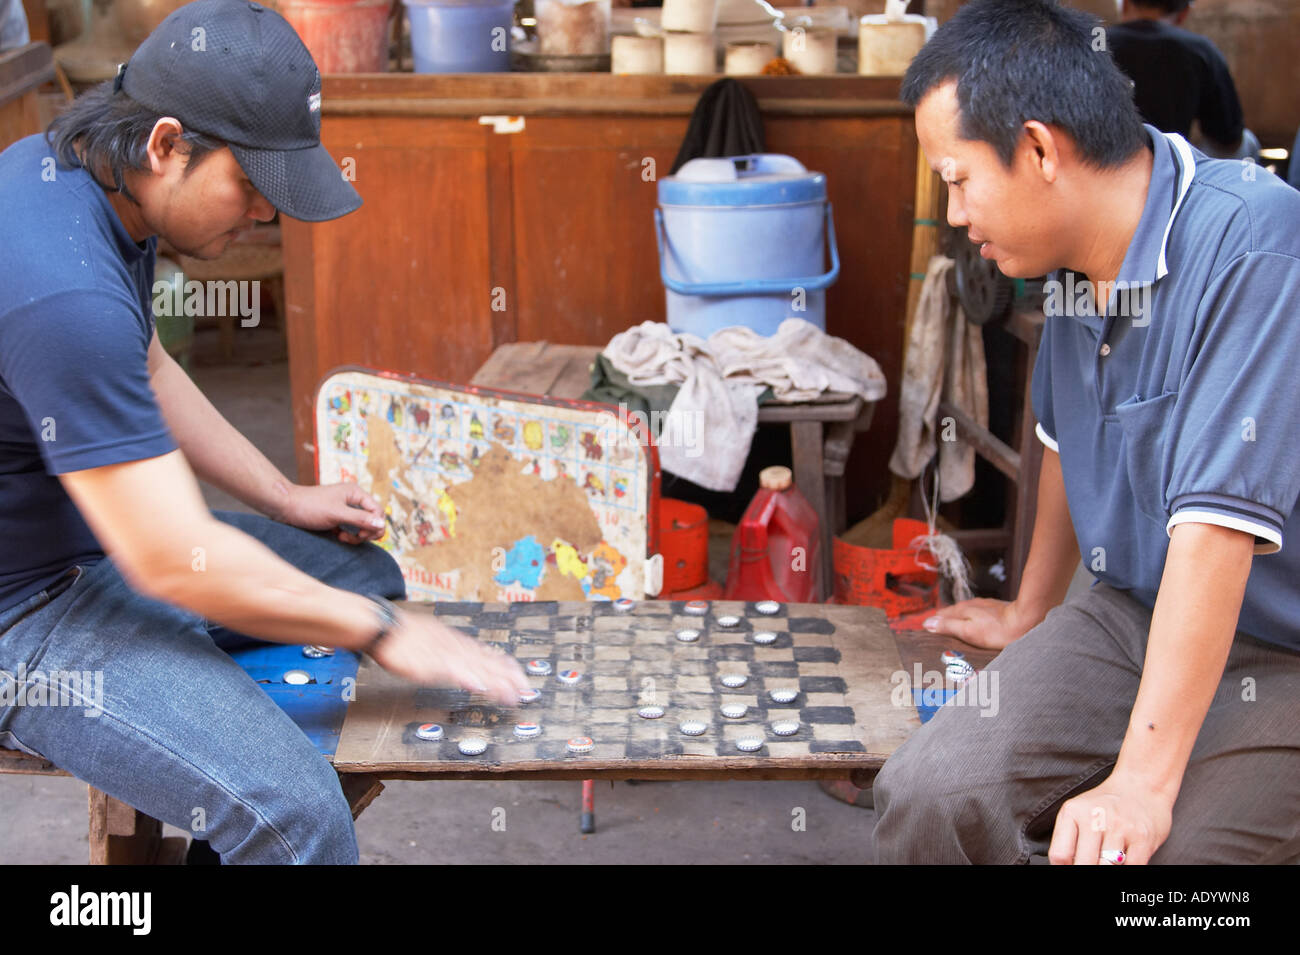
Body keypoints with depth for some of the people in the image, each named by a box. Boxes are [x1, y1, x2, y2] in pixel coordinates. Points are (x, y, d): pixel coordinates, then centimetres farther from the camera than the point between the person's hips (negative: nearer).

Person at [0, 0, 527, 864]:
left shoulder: (80, 169, 0)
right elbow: (173, 562, -30)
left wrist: (282, 498, 12)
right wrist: (382, 632, -21)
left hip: (98, 529, 10)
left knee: (366, 574, 15)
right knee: (291, 809, -26)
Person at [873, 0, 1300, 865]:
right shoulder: (1073, 255, 3)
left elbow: (1218, 524, -29)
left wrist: (1142, 784, -29)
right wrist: (1028, 615, 31)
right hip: (1132, 615, 6)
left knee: (1113, 848, -27)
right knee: (927, 794, -15)